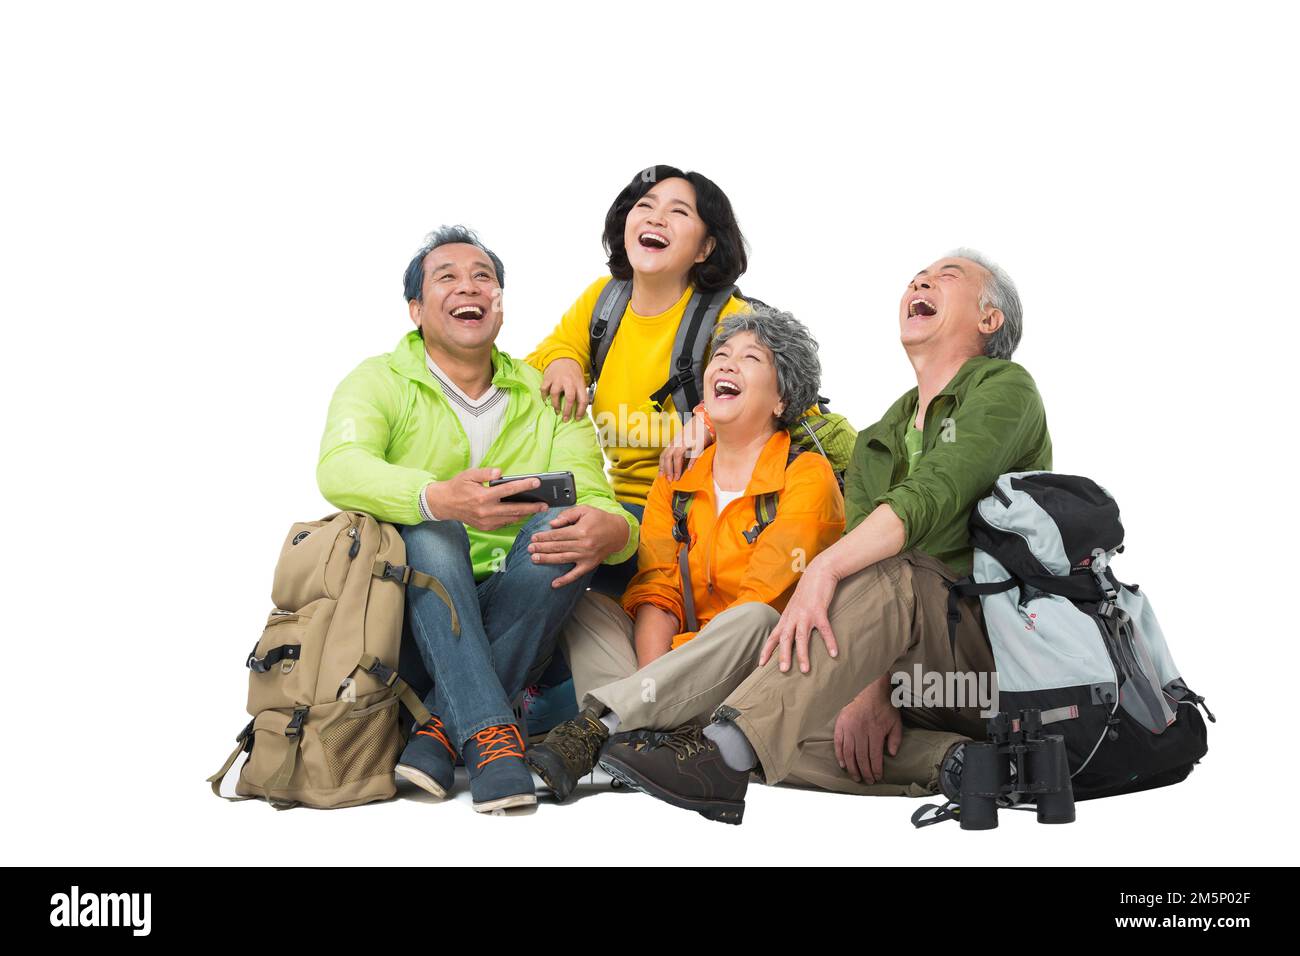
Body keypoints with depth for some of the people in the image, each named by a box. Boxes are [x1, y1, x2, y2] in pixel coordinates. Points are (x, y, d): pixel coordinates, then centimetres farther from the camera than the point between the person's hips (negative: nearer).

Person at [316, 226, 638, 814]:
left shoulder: (545, 396, 11)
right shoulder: (380, 381, 3)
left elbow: (596, 502, -2)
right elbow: (340, 469, -20)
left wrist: (611, 530, -29)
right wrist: (439, 499, -41)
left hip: (514, 623, 2)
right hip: (408, 612, -2)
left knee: (568, 528, -24)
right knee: (428, 532, -30)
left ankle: (440, 728, -26)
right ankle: (489, 734, -38)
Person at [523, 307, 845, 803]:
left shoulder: (807, 475, -2)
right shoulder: (676, 483, 15)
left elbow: (760, 600, -13)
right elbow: (654, 593, 2)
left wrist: (668, 665, -22)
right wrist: (652, 677, -18)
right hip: (679, 673, 5)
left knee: (753, 619, -34)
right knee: (581, 604, -12)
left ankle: (593, 725, -38)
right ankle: (638, 736, -37)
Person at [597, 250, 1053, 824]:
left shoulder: (1005, 388, -1)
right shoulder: (877, 443, 18)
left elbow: (933, 497, -21)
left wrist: (823, 569, -35)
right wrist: (870, 688, -14)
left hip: (995, 652, -6)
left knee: (884, 573, -34)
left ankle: (723, 755, -41)